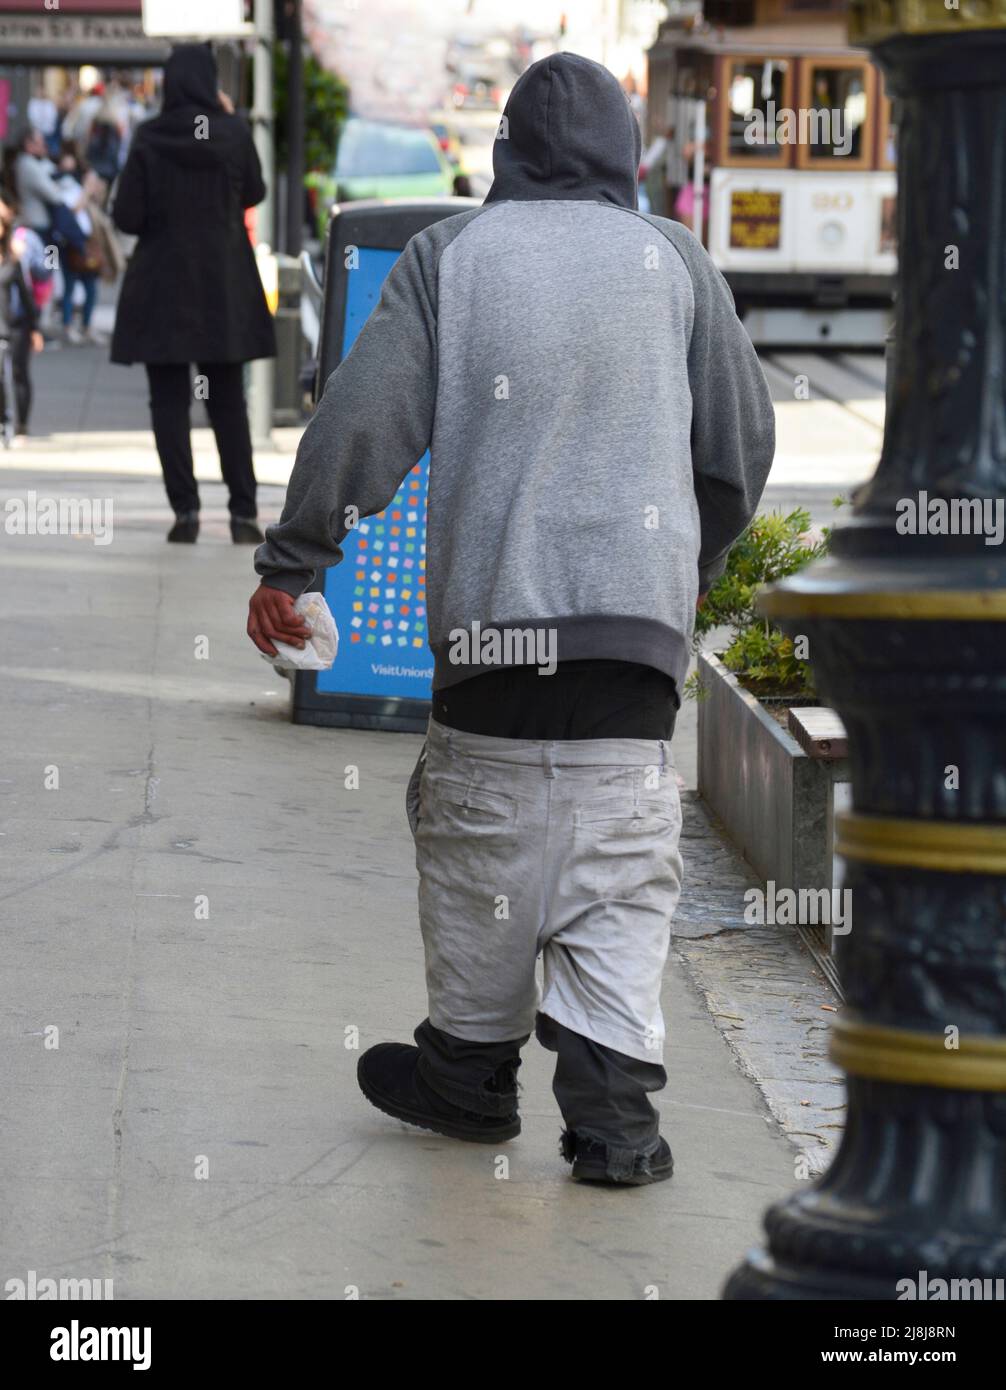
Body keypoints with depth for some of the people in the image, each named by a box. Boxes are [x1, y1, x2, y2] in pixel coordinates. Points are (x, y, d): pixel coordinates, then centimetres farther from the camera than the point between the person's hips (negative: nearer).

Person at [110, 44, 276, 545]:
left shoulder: (149, 138, -10)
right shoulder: (233, 133, -7)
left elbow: (126, 216, -10)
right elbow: (253, 193, 10)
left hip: (161, 285, -2)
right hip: (225, 287, 2)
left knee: (169, 401, 4)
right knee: (228, 402, 11)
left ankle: (185, 509, -4)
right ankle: (243, 512, 6)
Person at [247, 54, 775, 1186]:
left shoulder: (447, 257, 4)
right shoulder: (672, 262, 8)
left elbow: (361, 421, -3)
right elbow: (741, 442, 12)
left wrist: (288, 564, 4)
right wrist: (696, 562, 29)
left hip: (488, 613, 0)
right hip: (636, 623, 1)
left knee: (481, 851, 13)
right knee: (620, 872, 3)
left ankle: (469, 1072, 24)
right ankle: (612, 1101, -8)